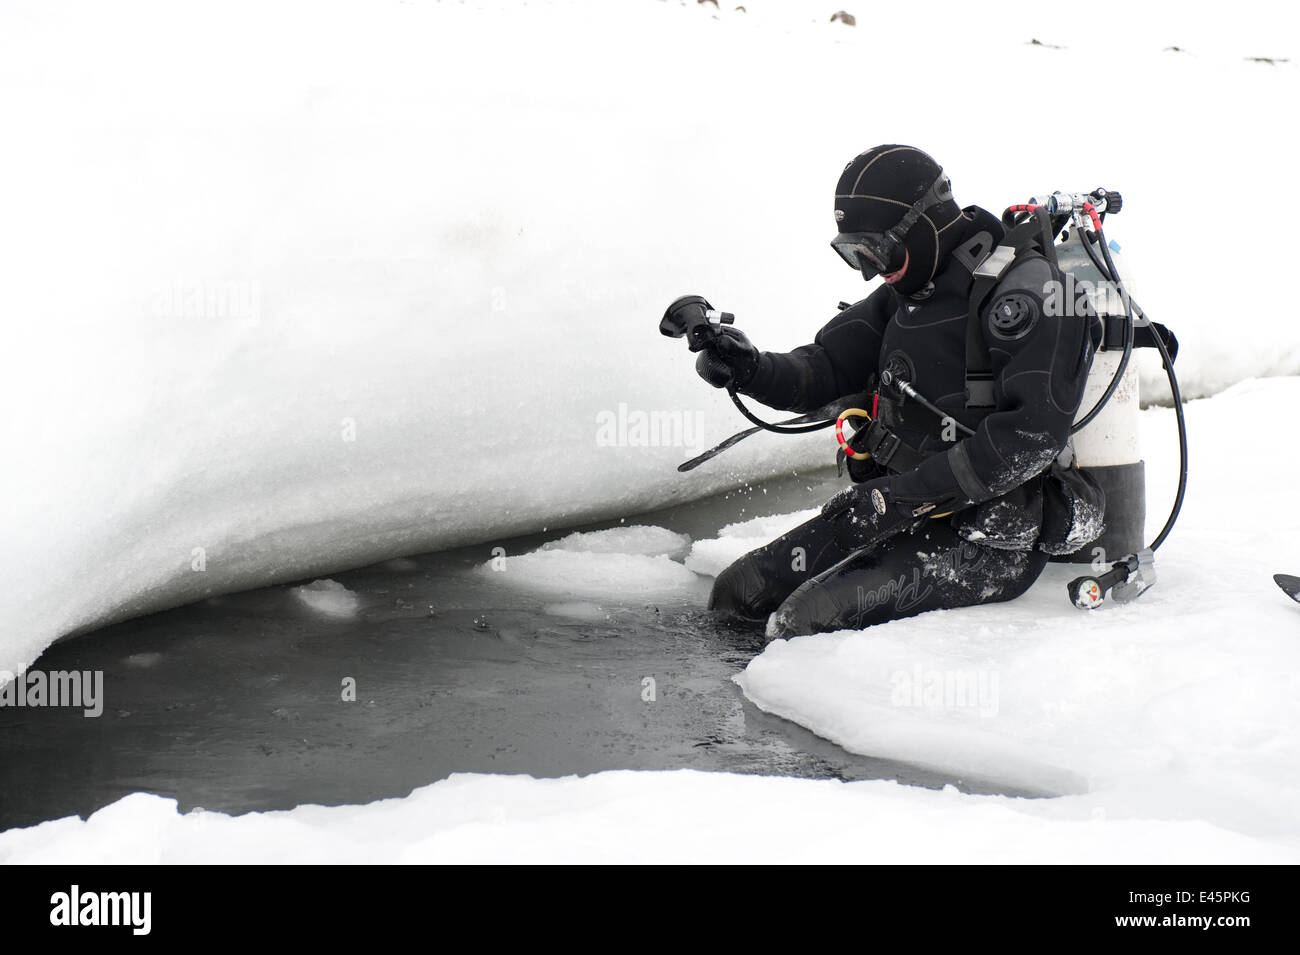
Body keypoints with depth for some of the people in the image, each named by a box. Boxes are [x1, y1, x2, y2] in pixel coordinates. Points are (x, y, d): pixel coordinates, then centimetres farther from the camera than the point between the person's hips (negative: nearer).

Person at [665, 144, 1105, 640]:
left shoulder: (1028, 291, -16)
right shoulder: (905, 291, 12)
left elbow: (1032, 435, -24)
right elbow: (822, 372, 9)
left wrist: (907, 494, -24)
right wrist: (746, 368, -13)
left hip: (988, 542, -9)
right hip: (898, 512, 9)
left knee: (808, 619, -23)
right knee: (737, 591, 0)